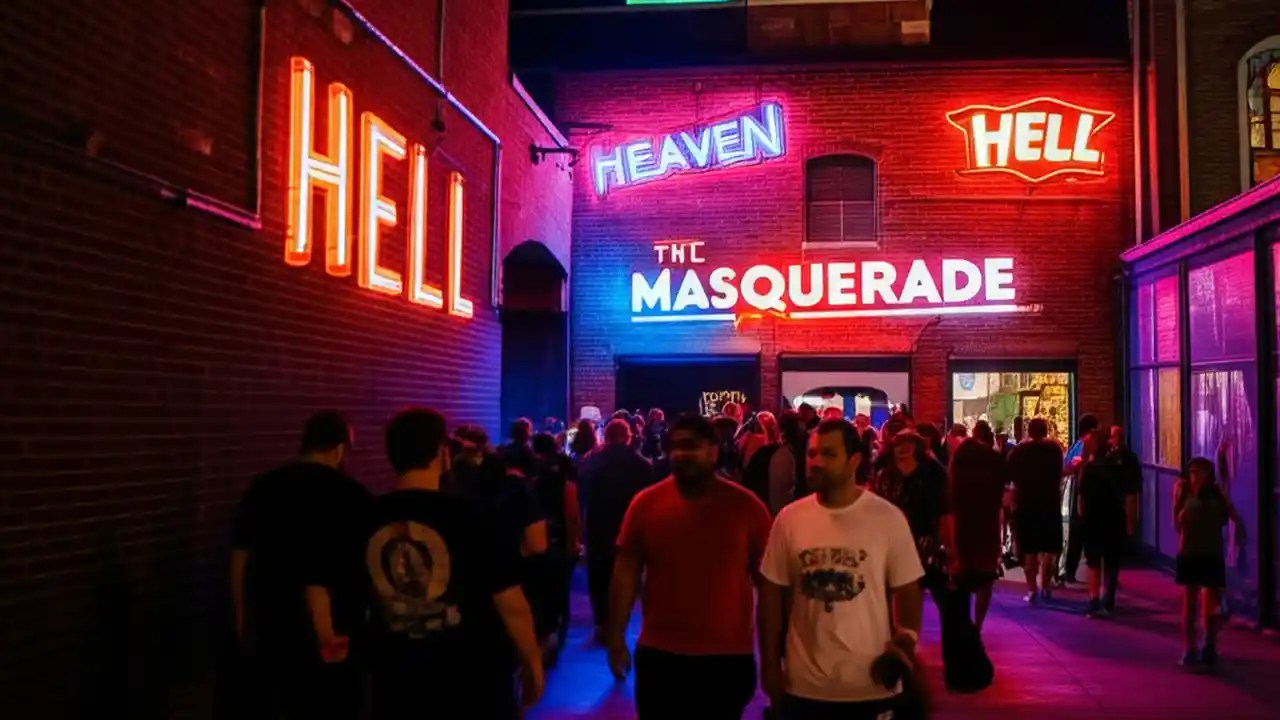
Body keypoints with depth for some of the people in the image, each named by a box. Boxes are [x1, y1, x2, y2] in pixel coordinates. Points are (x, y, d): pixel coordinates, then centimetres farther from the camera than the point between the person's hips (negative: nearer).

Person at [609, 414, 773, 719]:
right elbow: (626, 571, 1)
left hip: (729, 657, 0)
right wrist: (617, 637, -1)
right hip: (659, 655, 1)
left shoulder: (746, 506, -4)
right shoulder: (646, 503, -3)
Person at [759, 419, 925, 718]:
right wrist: (770, 664, 2)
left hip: (872, 685, -1)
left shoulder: (888, 518, -6)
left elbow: (907, 591, 0)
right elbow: (772, 594, 3)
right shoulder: (789, 518, -2)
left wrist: (906, 641, -15)